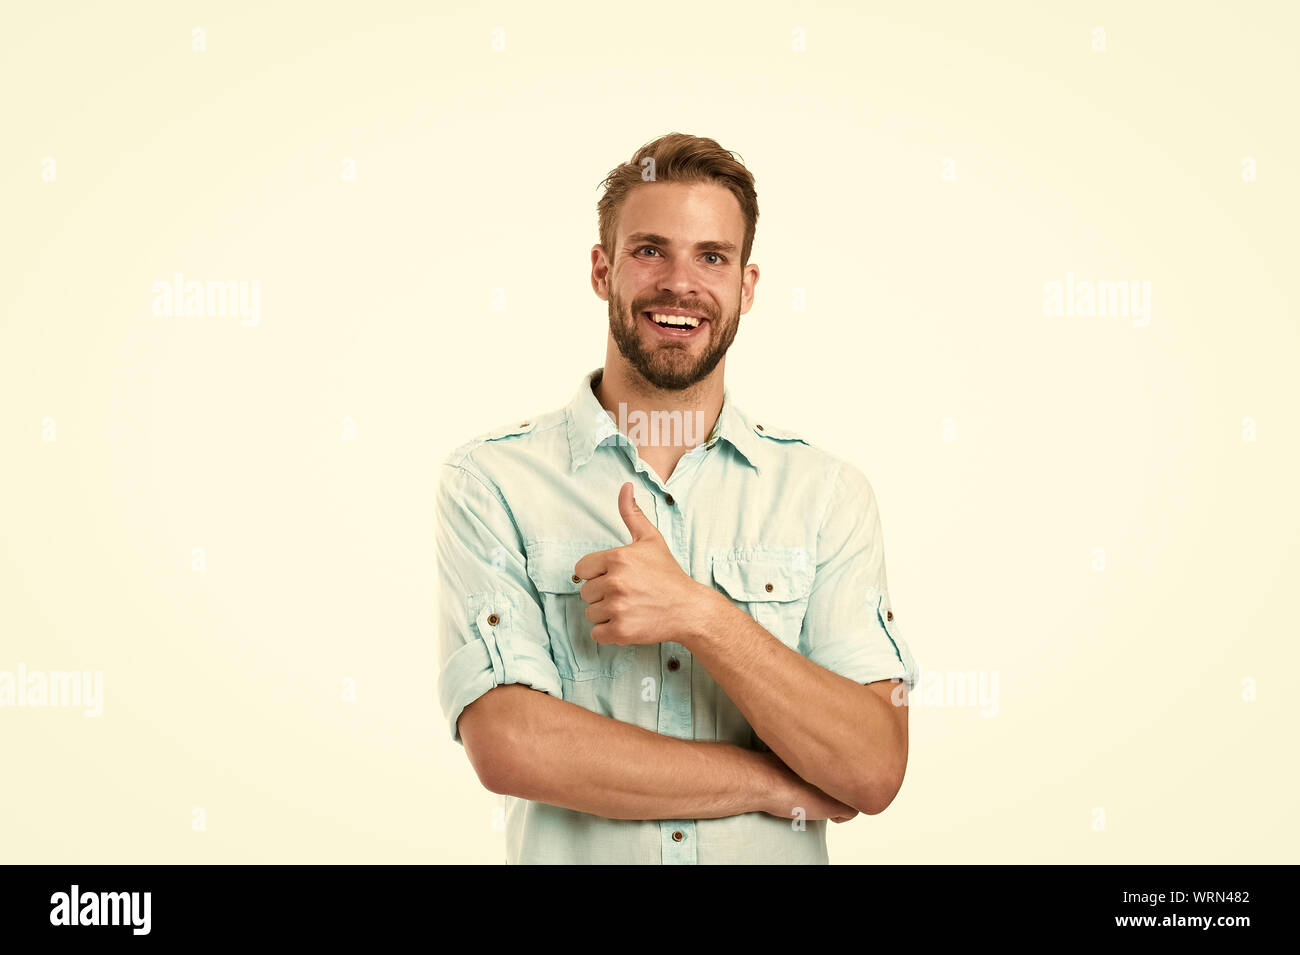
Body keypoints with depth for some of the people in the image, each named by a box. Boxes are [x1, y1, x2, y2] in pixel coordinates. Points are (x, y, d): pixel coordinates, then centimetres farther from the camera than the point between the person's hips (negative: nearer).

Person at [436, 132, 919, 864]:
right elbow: (509, 746, -14)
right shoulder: (492, 480, -4)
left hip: (779, 855, 1)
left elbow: (875, 771, -8)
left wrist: (699, 615, -20)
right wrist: (778, 784, -10)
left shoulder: (829, 492, 0)